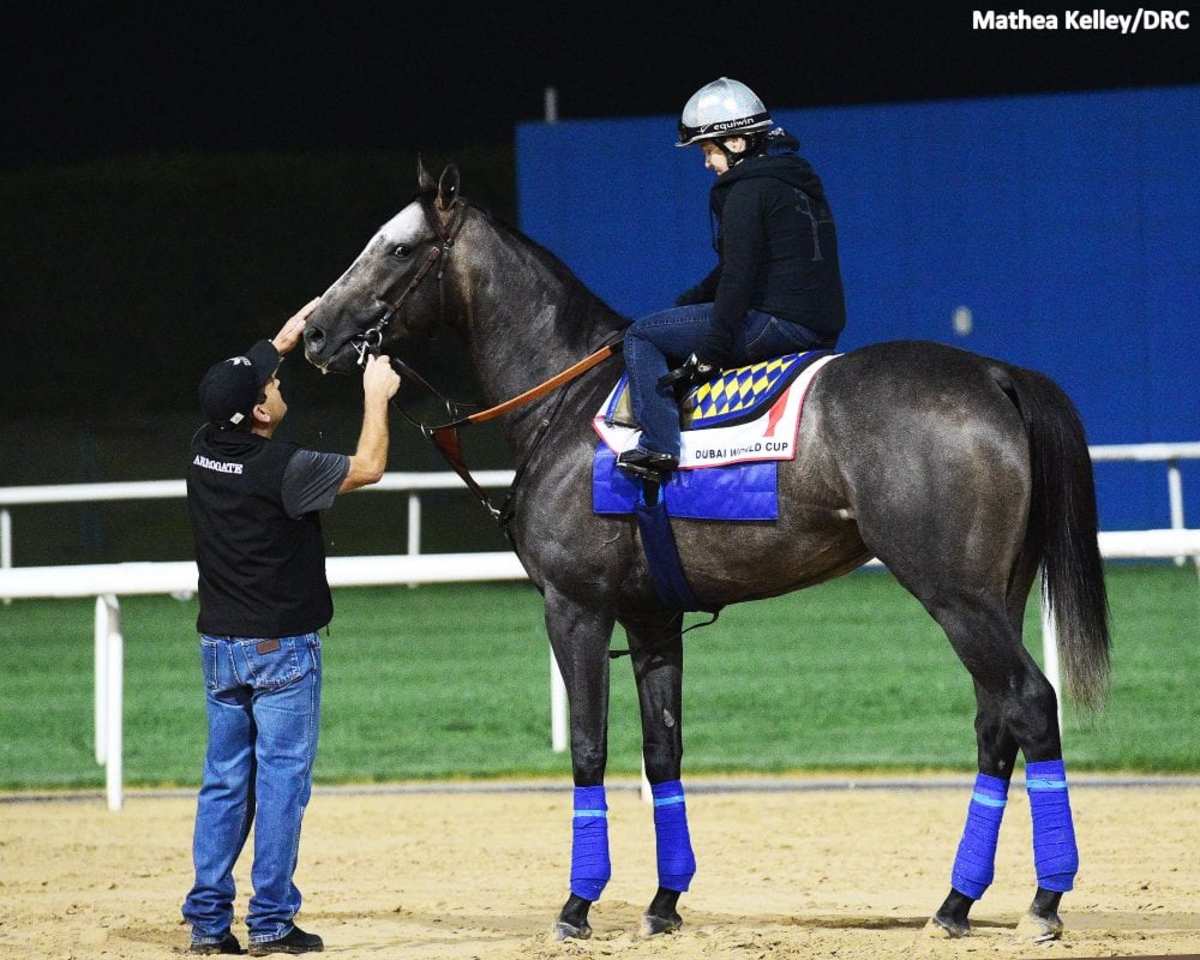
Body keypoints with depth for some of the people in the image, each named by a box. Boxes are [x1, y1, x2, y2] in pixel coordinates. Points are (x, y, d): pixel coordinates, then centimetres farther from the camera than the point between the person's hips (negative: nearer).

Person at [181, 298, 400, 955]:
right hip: (281, 648, -7)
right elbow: (368, 467, -9)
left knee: (225, 780, 10)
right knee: (282, 778, -2)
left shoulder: (203, 452, 0)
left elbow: (239, 385, 21)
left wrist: (288, 335, 28)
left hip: (219, 645, 7)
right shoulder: (281, 470, -19)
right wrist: (376, 395, 3)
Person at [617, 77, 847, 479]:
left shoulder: (747, 190, -11)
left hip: (776, 322, -10)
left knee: (641, 336, -3)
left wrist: (712, 349, -17)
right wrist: (688, 302, 26)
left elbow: (738, 276, -18)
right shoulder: (797, 179, 21)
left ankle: (658, 444, -14)